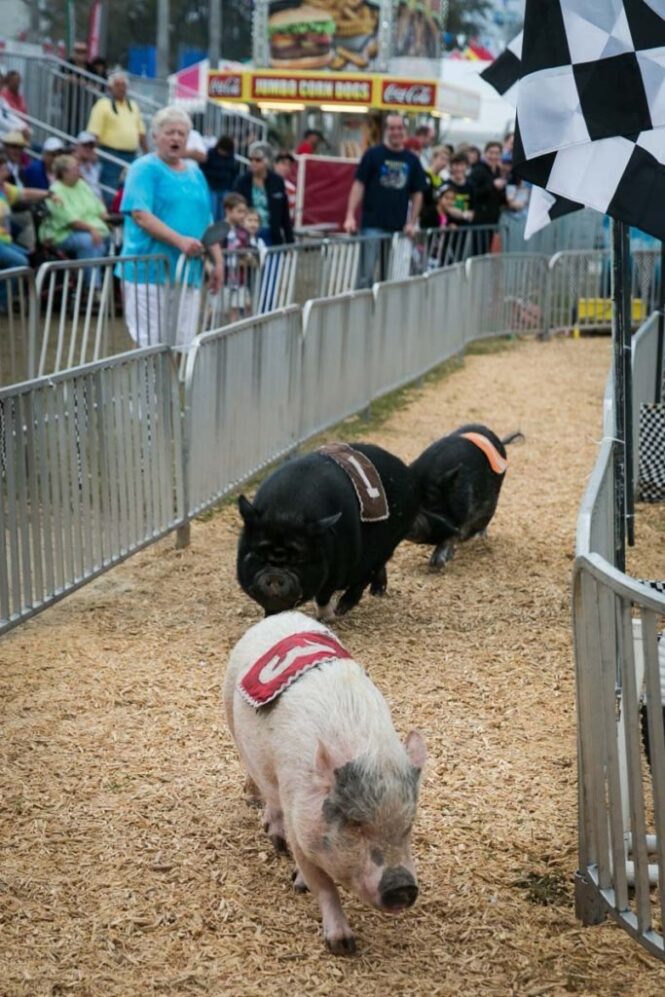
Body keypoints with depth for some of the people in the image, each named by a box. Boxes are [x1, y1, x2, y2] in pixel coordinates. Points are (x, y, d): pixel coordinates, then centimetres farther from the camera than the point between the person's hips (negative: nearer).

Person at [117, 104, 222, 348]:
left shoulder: (194, 172, 18)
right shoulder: (145, 168, -3)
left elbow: (207, 222, 23)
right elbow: (141, 215, -16)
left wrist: (218, 261, 14)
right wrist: (180, 240, -26)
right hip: (149, 272, -6)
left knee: (183, 345, 5)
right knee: (150, 345, -8)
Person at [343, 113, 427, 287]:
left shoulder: (412, 160, 9)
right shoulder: (373, 155, -1)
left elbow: (417, 194, 13)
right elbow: (359, 185, -4)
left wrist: (412, 223, 4)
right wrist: (350, 216, -12)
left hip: (399, 227, 4)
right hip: (373, 225, -4)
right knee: (366, 272, -5)